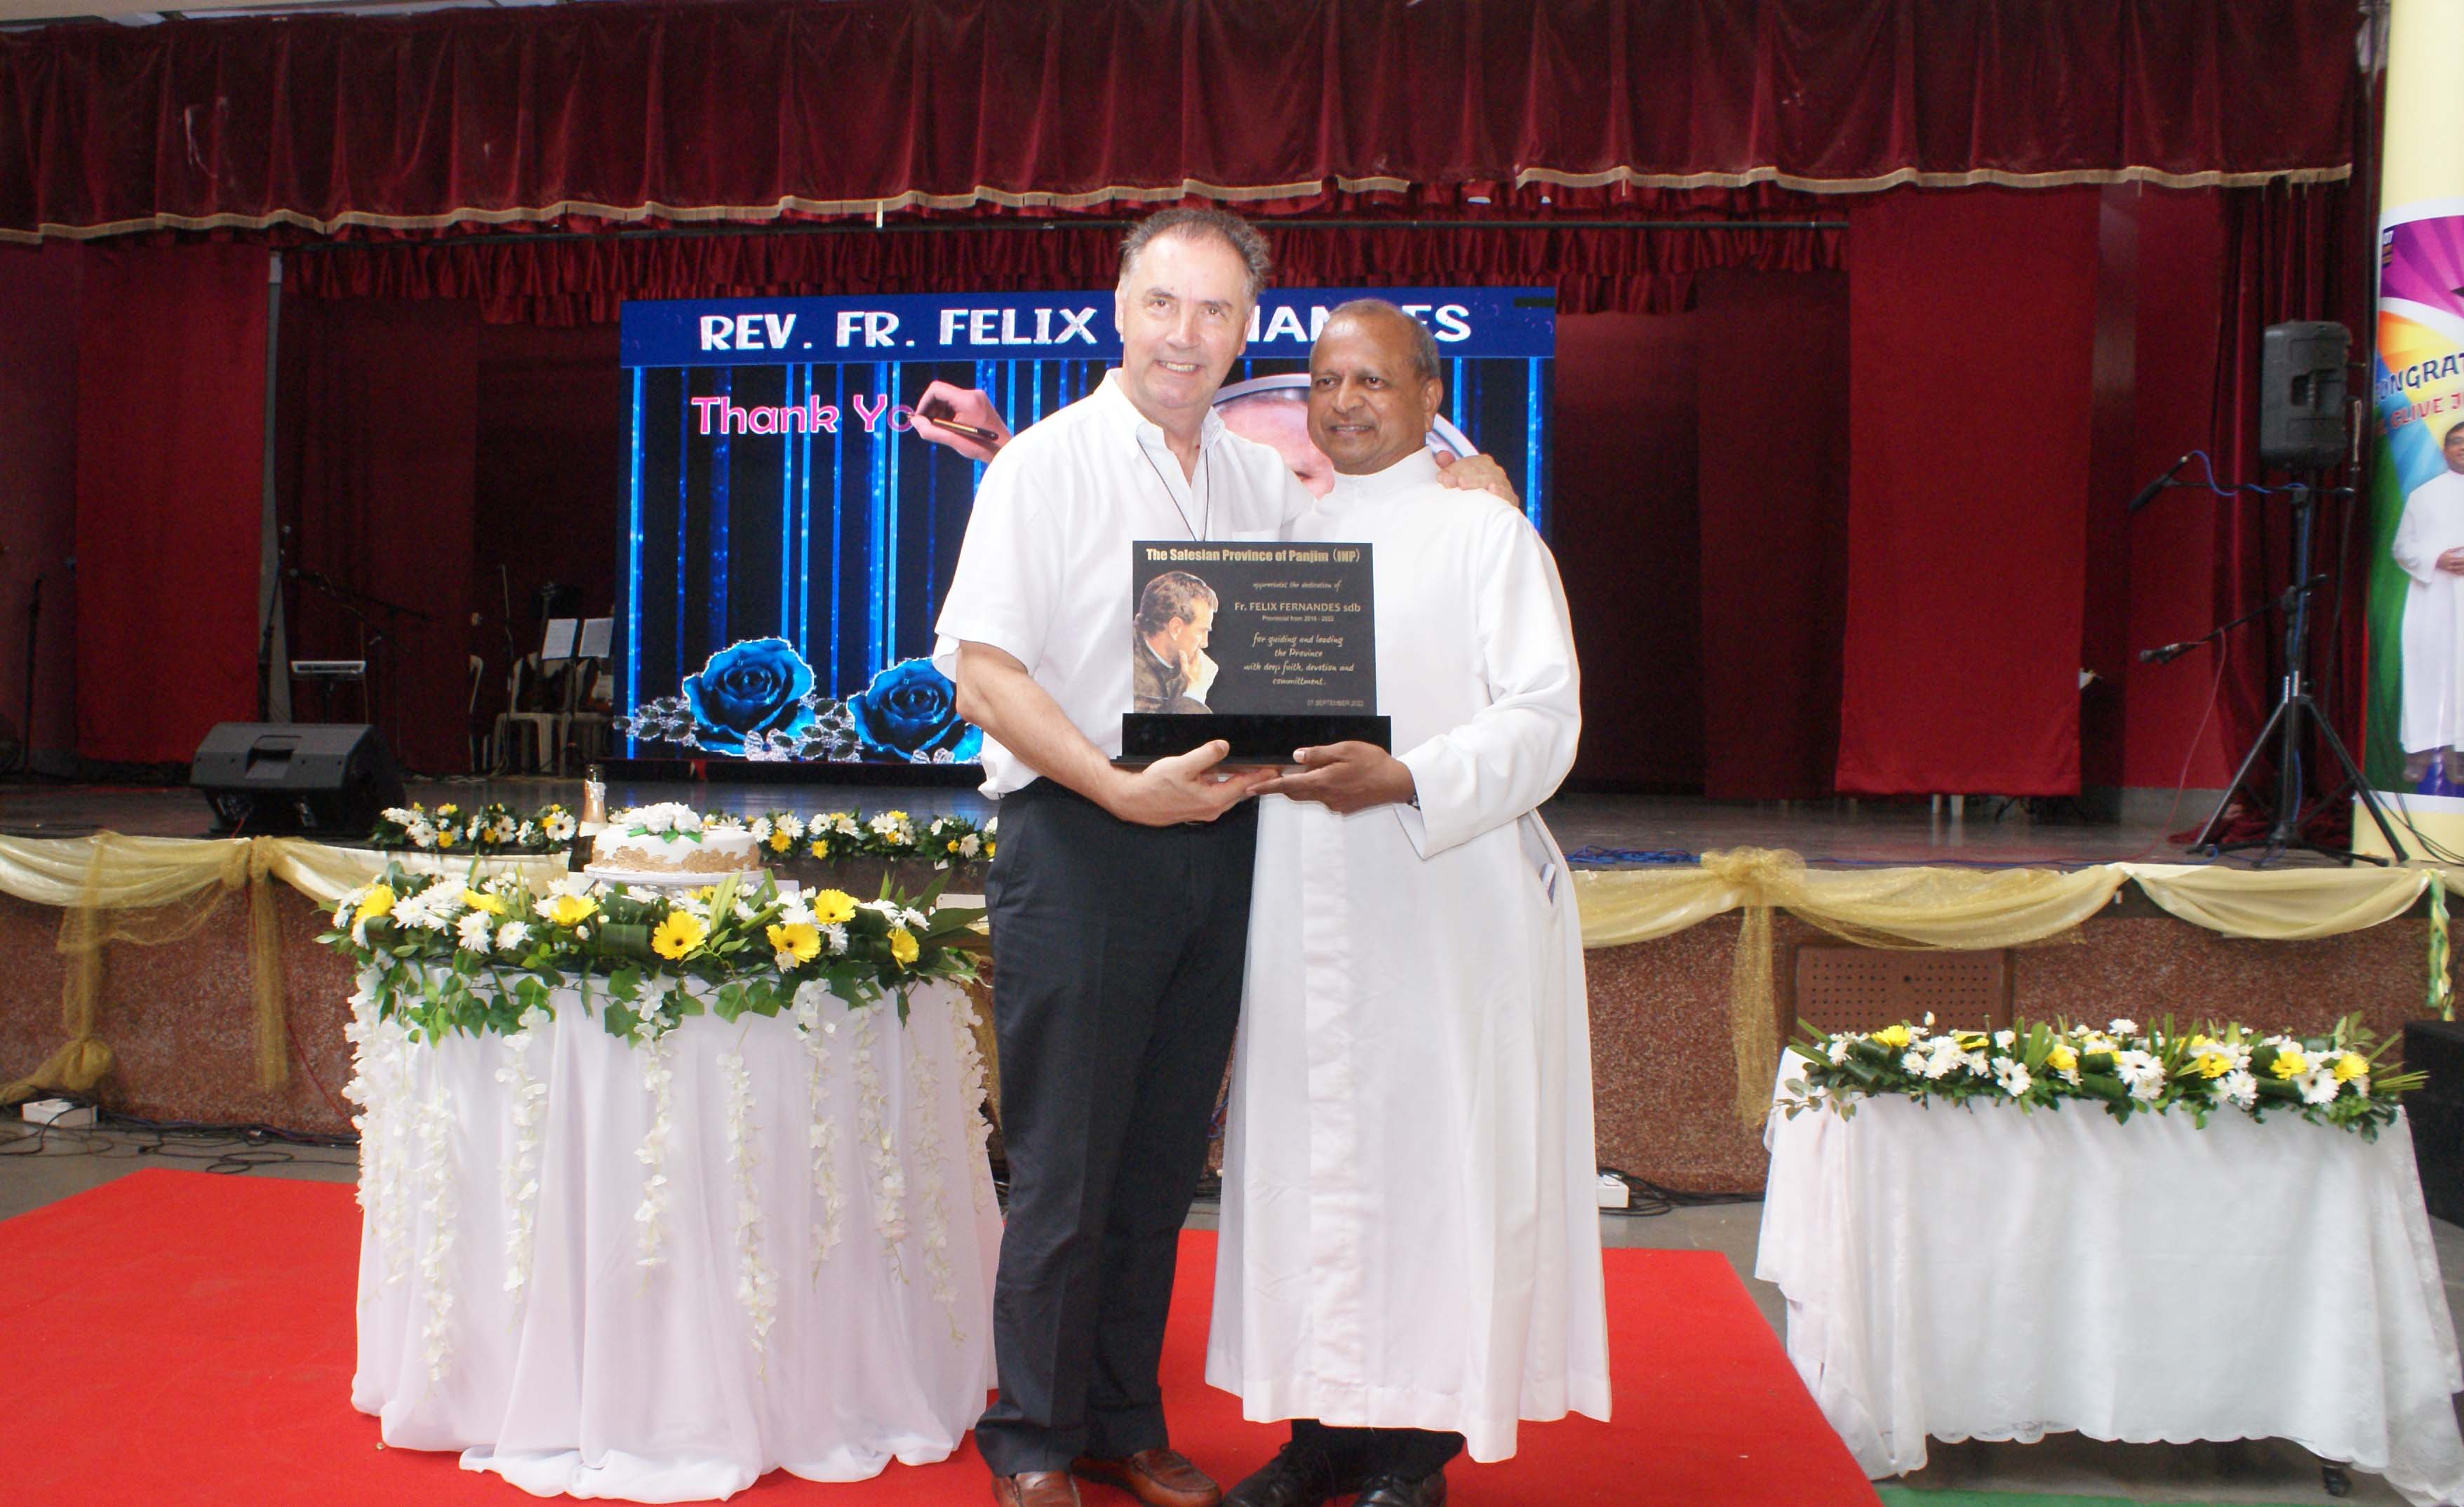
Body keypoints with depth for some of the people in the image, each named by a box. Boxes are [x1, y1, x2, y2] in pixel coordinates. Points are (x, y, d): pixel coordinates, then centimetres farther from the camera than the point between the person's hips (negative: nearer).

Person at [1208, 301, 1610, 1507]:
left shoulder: (1486, 537, 1)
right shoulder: (1288, 543, 18)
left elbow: (1542, 721, -8)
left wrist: (1404, 782, -21)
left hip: (1443, 906, -5)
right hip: (1302, 905, 5)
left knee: (1429, 1149, -2)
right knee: (1310, 1148, 7)